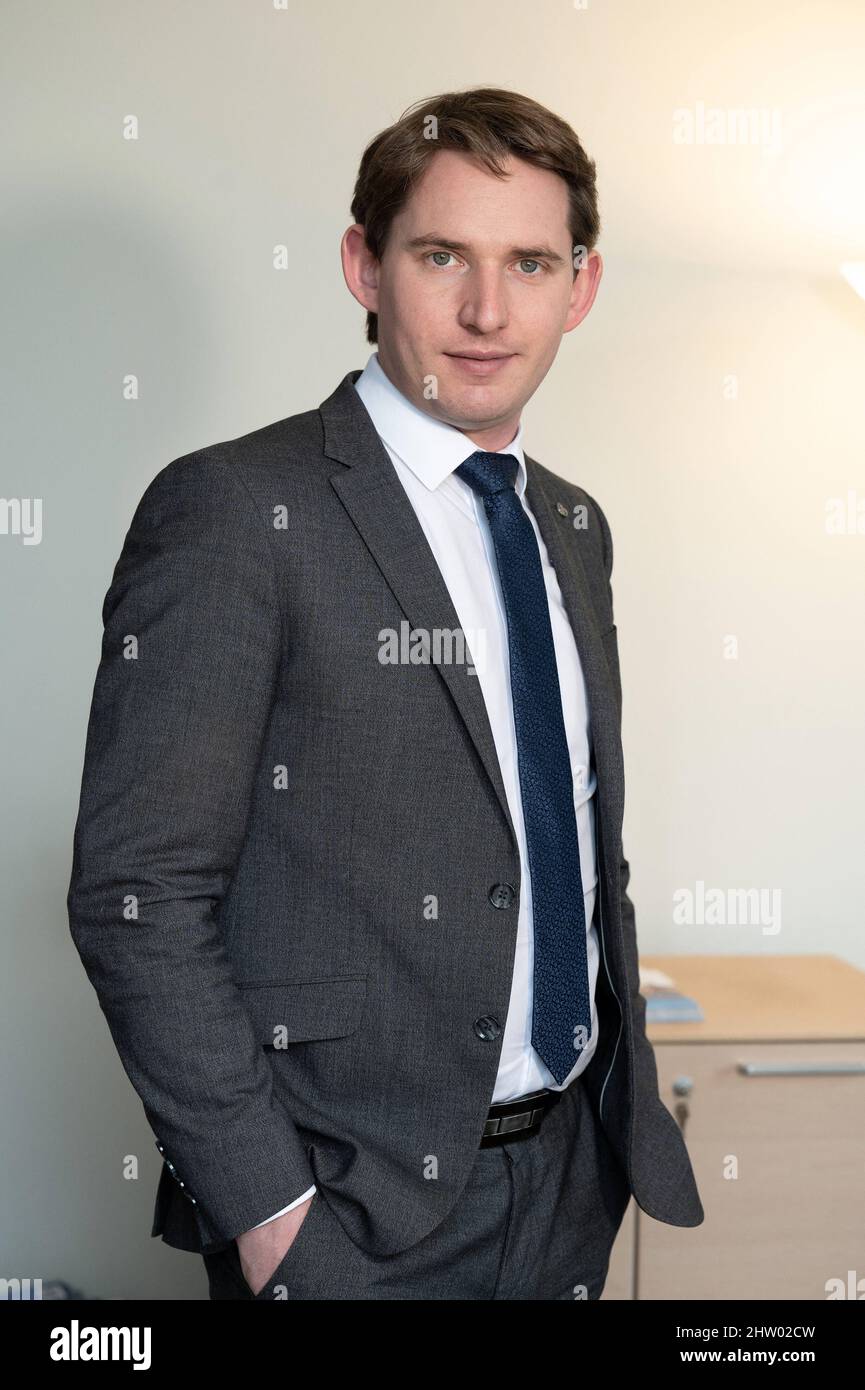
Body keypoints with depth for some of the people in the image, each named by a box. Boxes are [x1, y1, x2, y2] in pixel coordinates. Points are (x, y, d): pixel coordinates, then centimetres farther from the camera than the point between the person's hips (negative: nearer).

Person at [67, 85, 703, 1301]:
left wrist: (628, 1092, 11)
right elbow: (137, 893, -18)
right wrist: (267, 1210, -18)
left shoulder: (574, 526, 7)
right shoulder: (235, 511, -15)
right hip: (354, 1204, -6)